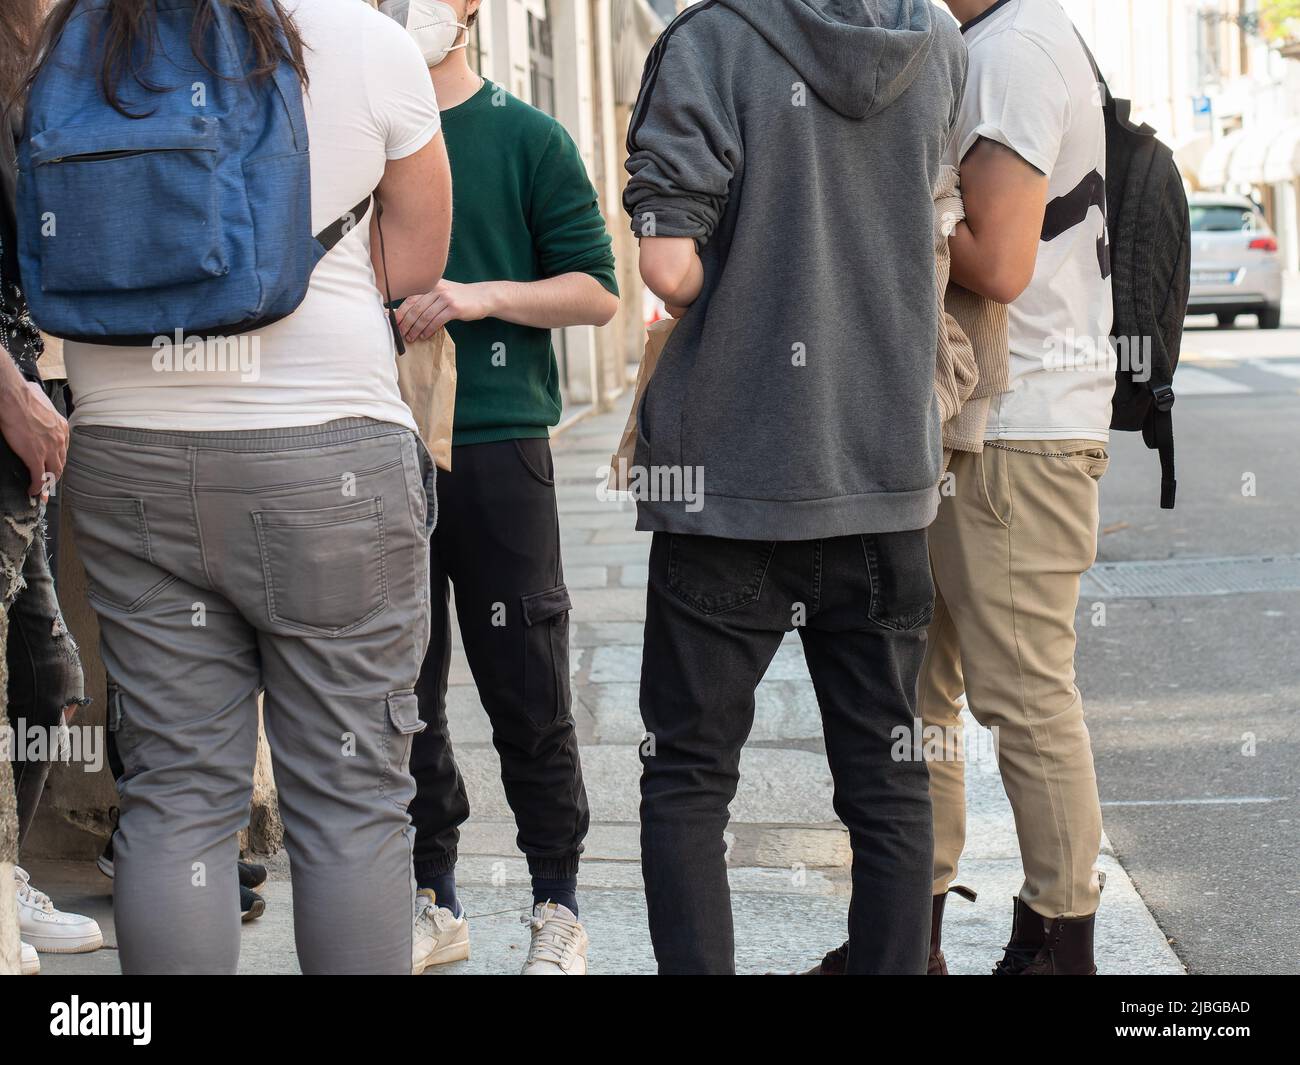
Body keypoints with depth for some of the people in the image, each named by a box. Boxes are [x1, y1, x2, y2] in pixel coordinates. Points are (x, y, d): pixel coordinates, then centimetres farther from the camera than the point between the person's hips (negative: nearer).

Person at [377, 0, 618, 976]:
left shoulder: (529, 139, 2)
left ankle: (558, 909, 13)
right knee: (403, 690, 8)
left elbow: (597, 291, -1)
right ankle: (436, 903, 20)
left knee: (527, 695, 0)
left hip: (497, 444, -3)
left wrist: (484, 294, -15)